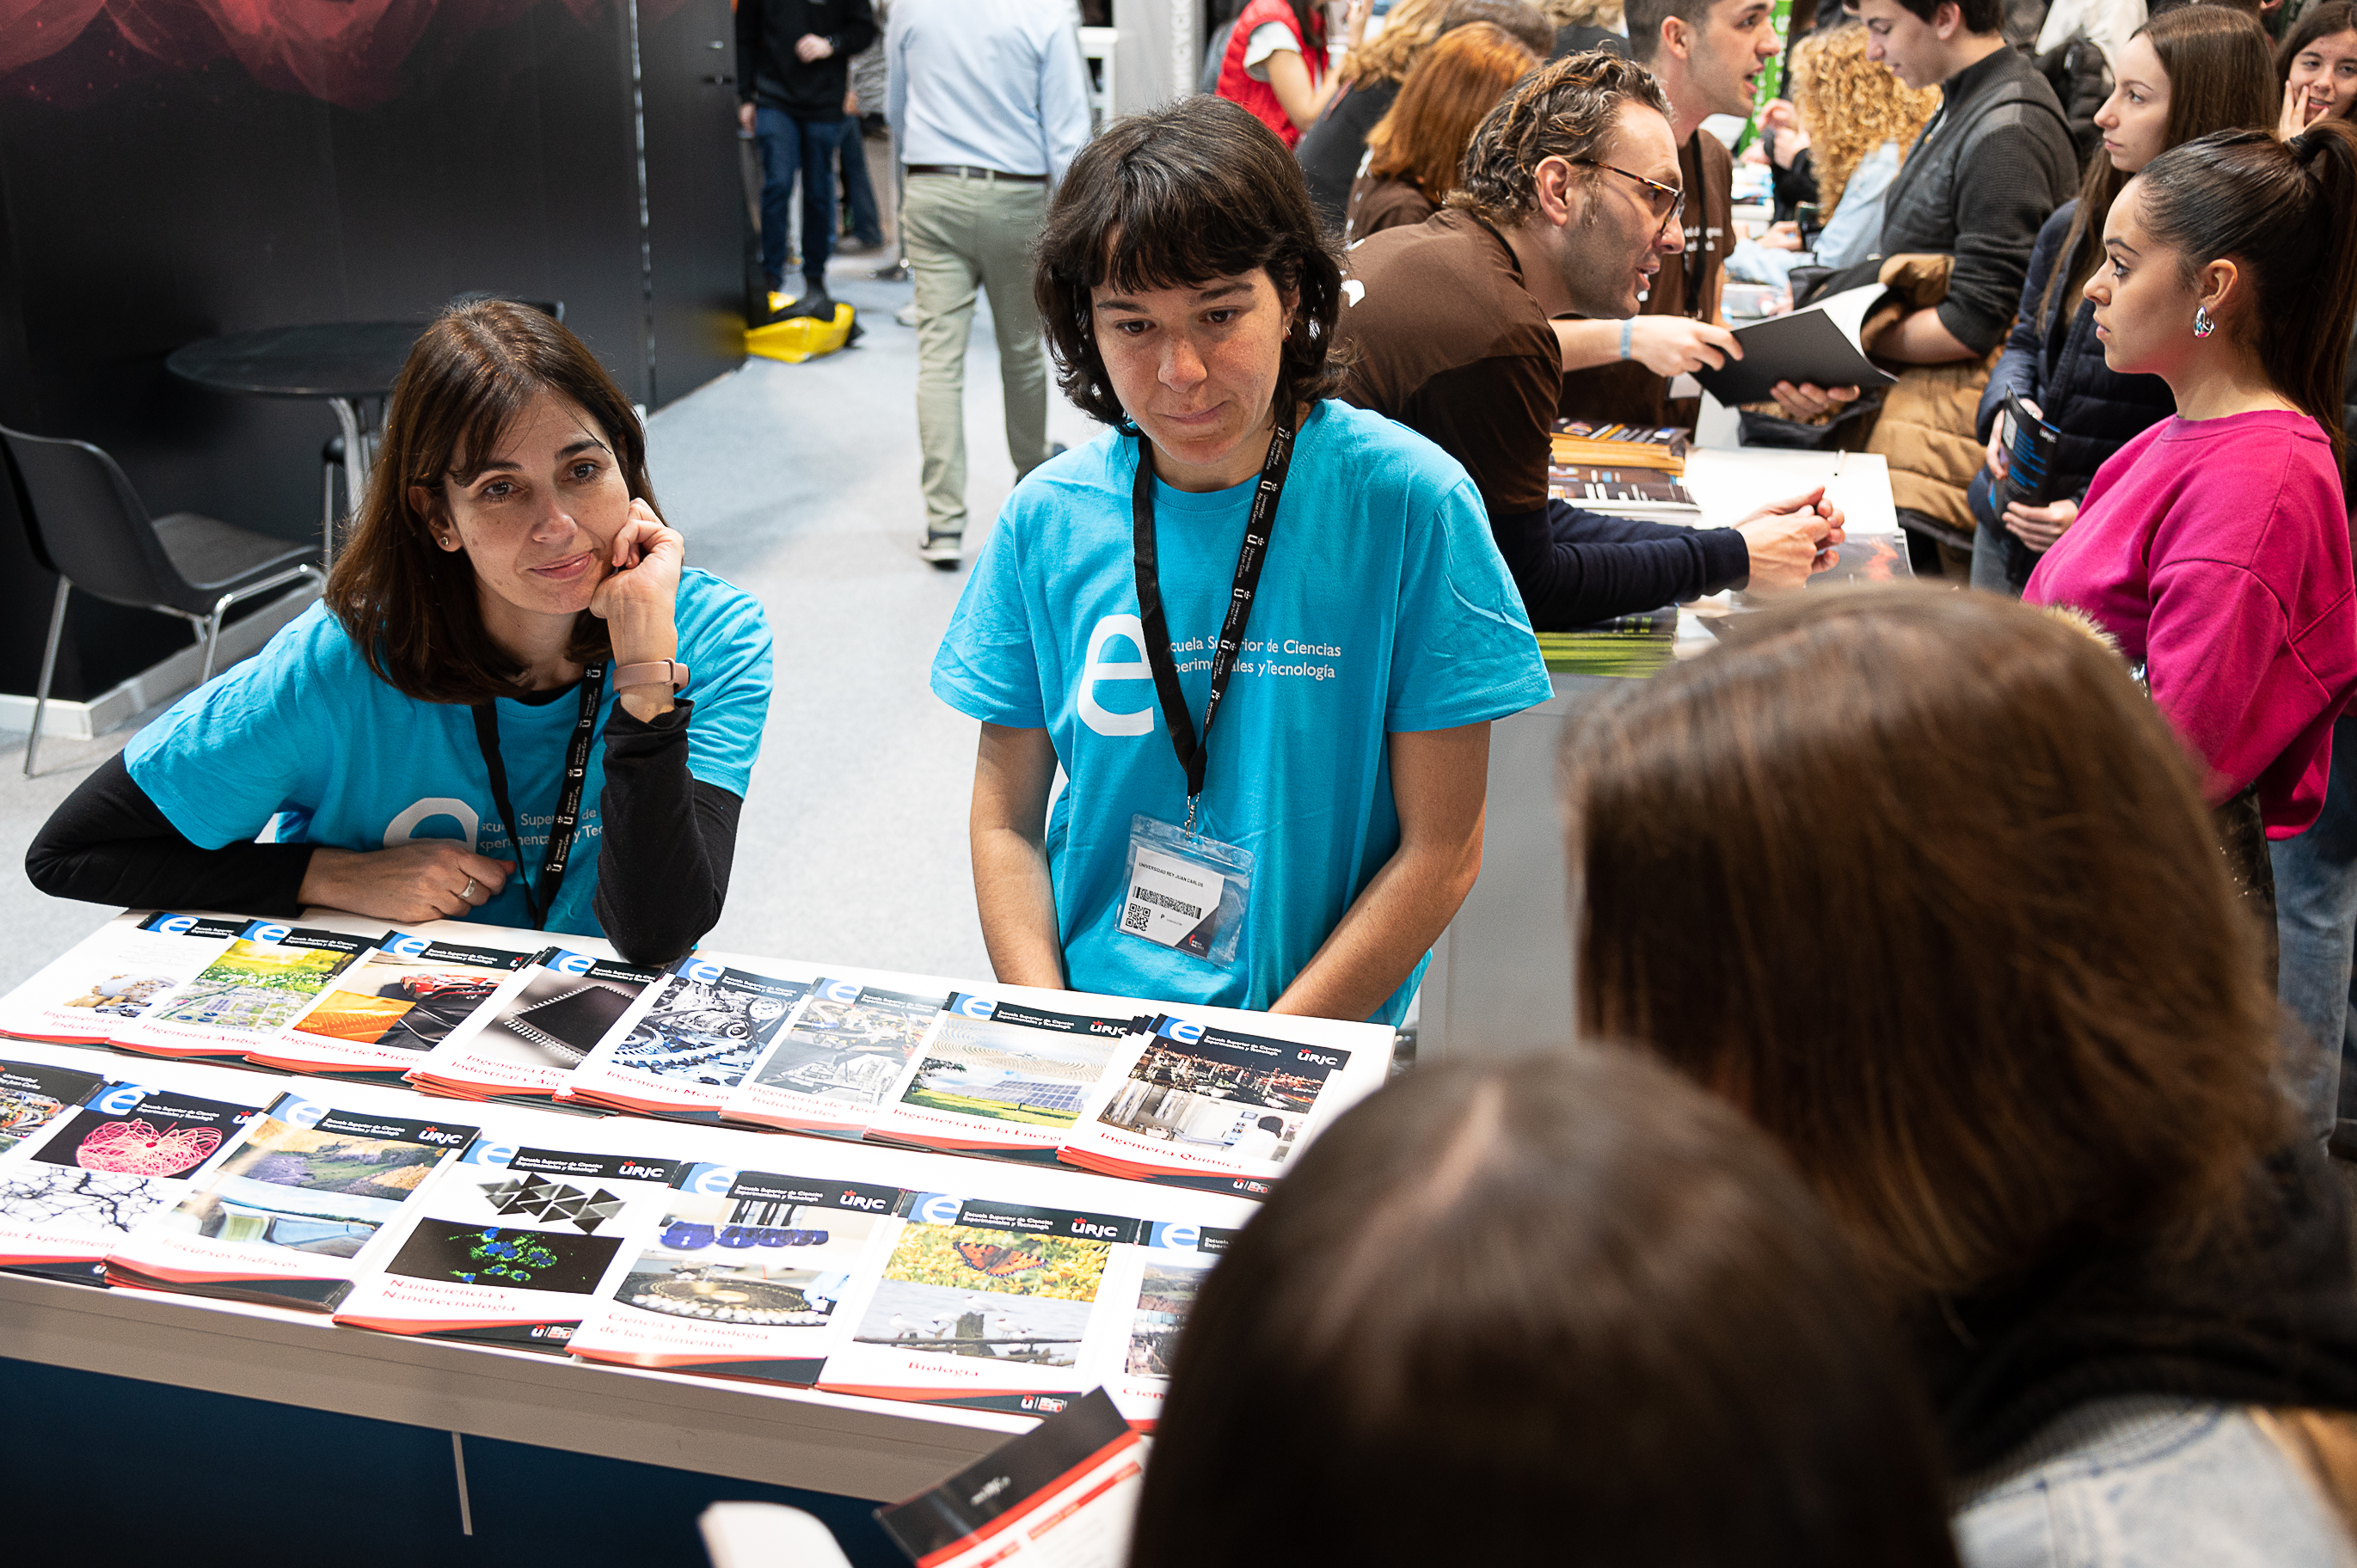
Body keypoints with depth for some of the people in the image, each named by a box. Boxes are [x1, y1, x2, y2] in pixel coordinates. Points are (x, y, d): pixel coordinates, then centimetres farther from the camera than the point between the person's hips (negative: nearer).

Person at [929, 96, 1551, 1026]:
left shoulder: (1406, 503, -7)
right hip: (1080, 1016, 2)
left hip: (1316, 1038, -2)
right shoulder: (1046, 519, 2)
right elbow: (1007, 820, 8)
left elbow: (1443, 850, -5)